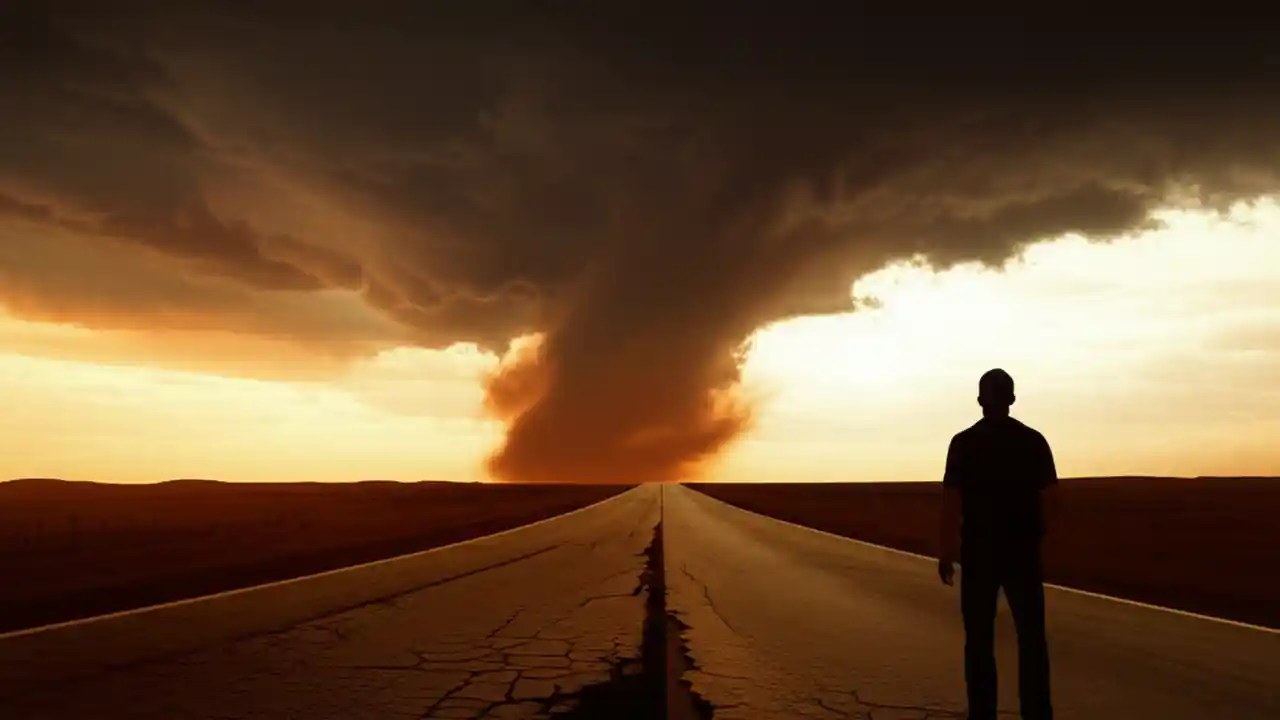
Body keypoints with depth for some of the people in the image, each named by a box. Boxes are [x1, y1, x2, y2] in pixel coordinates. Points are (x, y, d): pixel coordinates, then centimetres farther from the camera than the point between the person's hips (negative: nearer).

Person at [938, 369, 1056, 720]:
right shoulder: (1034, 441, 1)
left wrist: (946, 552, -3)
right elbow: (1047, 499, 1)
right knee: (1032, 638, 10)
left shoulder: (964, 442, -5)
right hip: (1022, 550, 1)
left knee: (980, 639, 6)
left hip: (979, 551, -1)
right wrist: (1036, 539, 14)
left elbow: (951, 502, -9)